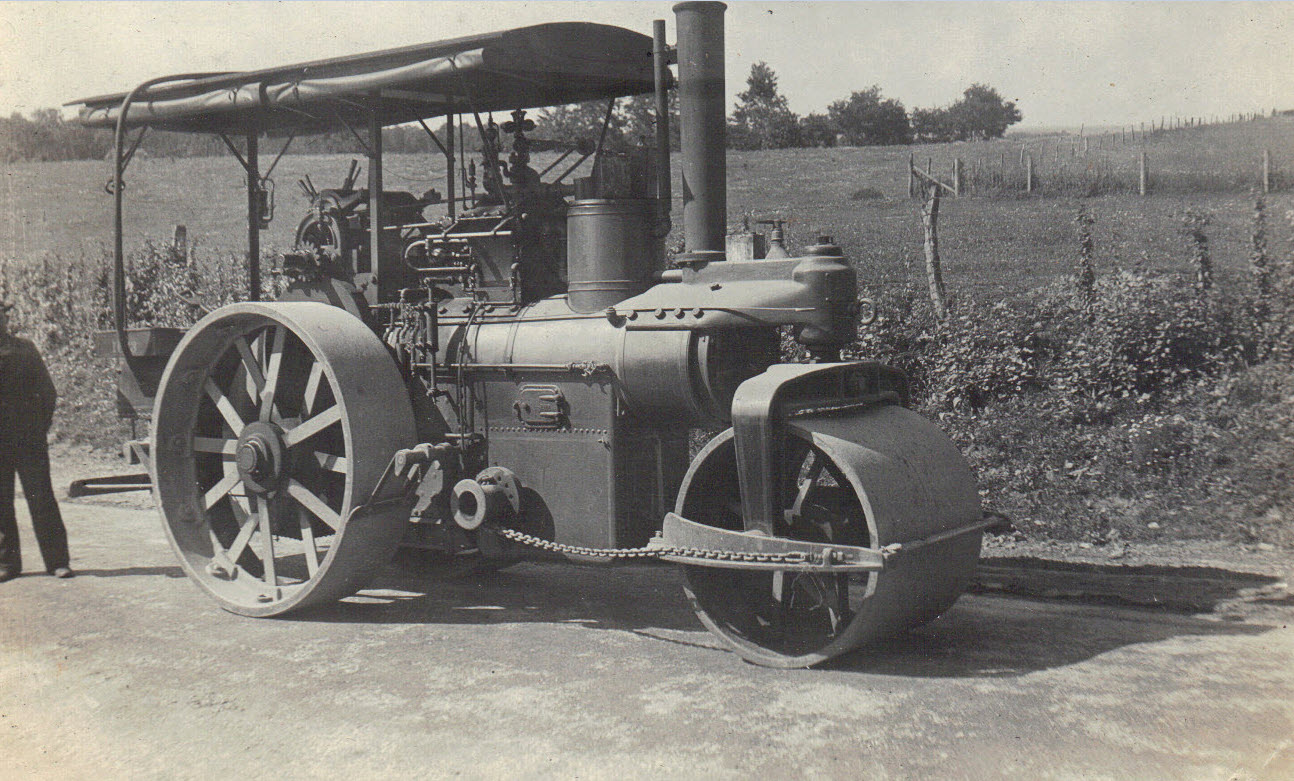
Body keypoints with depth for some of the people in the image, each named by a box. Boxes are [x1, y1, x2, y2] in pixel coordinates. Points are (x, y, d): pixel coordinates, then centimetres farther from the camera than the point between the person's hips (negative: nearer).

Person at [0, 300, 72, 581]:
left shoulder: (25, 349, 10)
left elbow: (48, 392, 10)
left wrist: (40, 426, 1)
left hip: (29, 439, -1)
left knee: (41, 499, -2)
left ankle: (57, 561, 1)